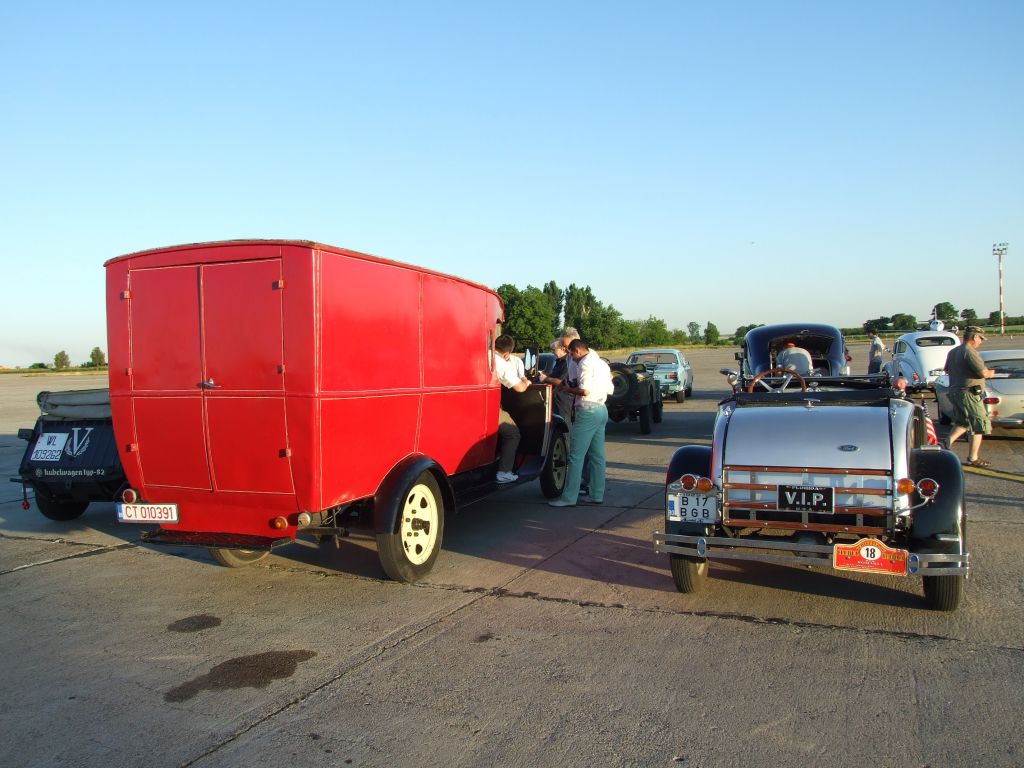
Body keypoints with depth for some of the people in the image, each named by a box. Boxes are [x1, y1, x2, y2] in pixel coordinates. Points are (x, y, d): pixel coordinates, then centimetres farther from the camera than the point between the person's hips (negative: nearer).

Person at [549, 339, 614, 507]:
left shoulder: (586, 363, -10)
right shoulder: (602, 363, 19)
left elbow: (585, 390, -20)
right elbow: (609, 390, 19)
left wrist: (569, 389, -4)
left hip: (588, 411, -10)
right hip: (602, 409, 10)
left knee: (576, 456, -8)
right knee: (597, 455, 11)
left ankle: (569, 497, -7)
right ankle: (597, 495, 13)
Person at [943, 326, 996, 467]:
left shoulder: (952, 352, 12)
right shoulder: (970, 352, -17)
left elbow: (947, 370, 25)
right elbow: (983, 373, -20)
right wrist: (991, 373, 0)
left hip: (954, 391, 9)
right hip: (969, 393, -9)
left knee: (962, 422, 21)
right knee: (978, 425, 1)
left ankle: (947, 443, 7)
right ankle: (973, 459, 4)